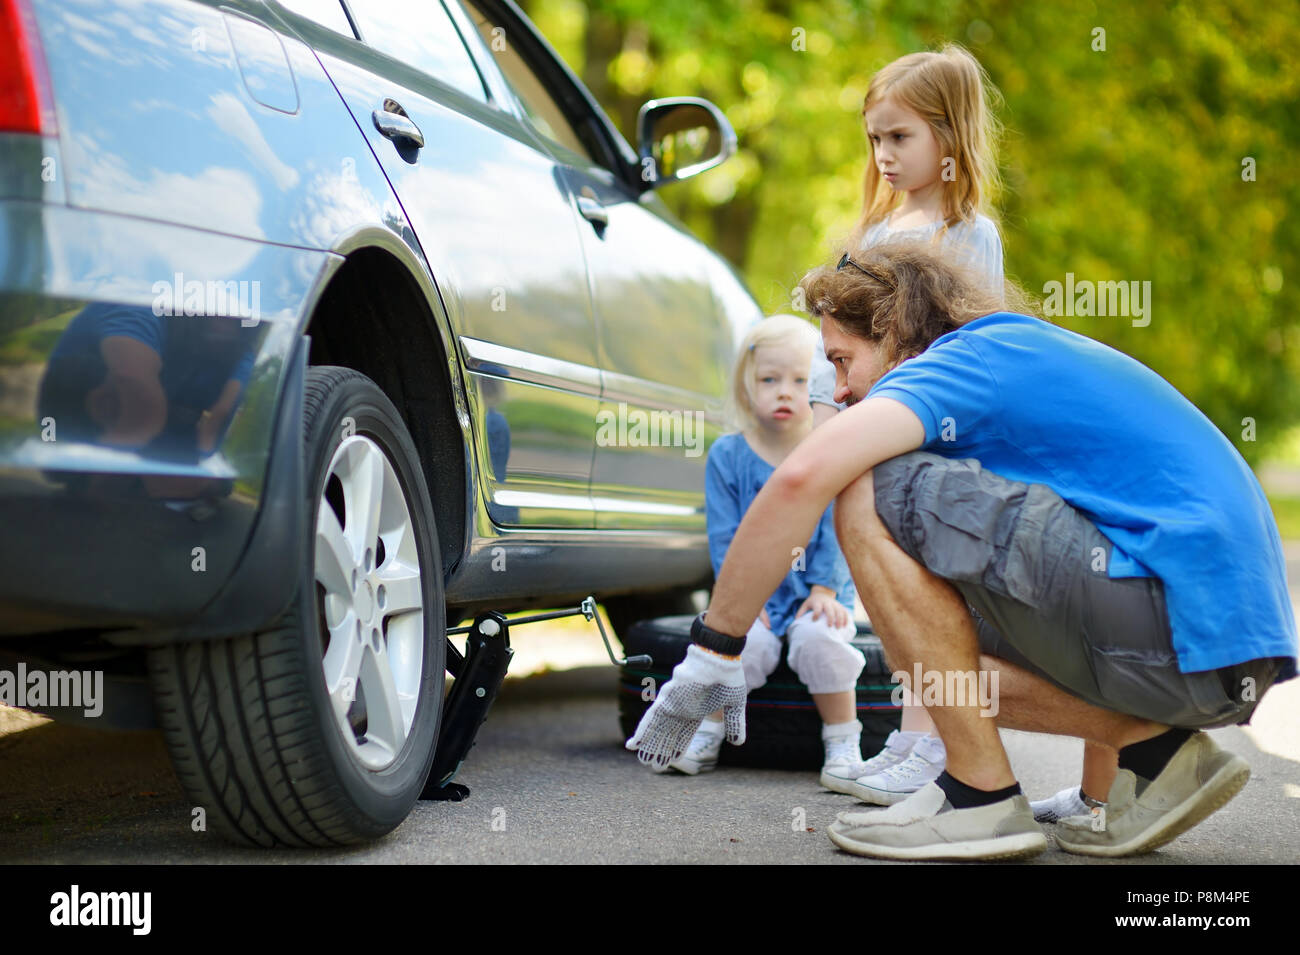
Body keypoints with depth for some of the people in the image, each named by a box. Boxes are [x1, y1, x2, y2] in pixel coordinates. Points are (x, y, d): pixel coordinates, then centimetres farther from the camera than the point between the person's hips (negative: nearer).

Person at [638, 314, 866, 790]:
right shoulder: (727, 456, -1)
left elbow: (836, 528, -5)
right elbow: (724, 536, -2)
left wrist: (824, 590, -14)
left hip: (816, 593, -1)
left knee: (820, 637, -29)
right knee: (745, 639, -27)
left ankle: (842, 740, -12)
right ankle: (707, 733, -5)